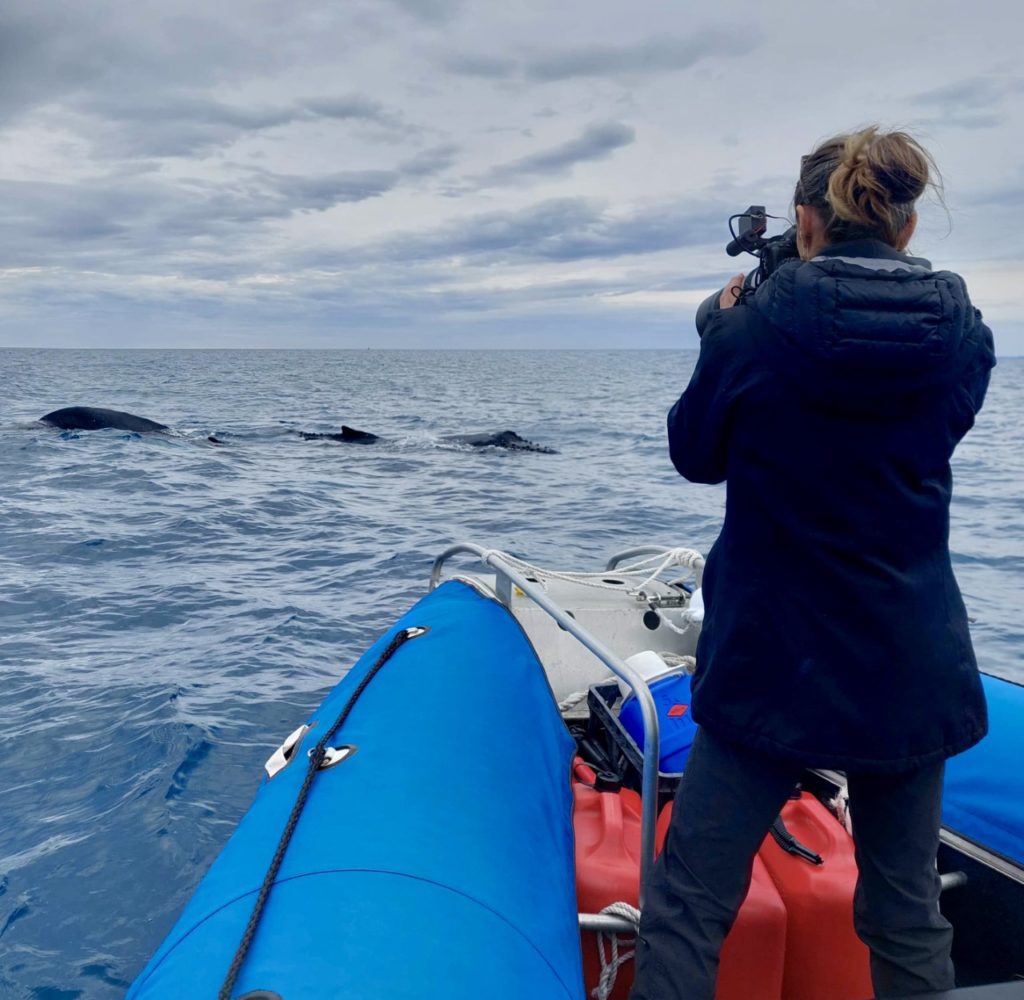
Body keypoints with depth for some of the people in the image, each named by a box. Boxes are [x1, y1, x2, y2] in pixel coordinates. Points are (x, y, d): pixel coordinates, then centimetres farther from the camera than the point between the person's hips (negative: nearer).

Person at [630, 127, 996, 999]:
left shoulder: (755, 328, -11)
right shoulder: (964, 337, -1)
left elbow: (695, 454, 4)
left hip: (771, 664, -4)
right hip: (912, 673, 4)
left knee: (687, 907, 8)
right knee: (908, 914, 20)